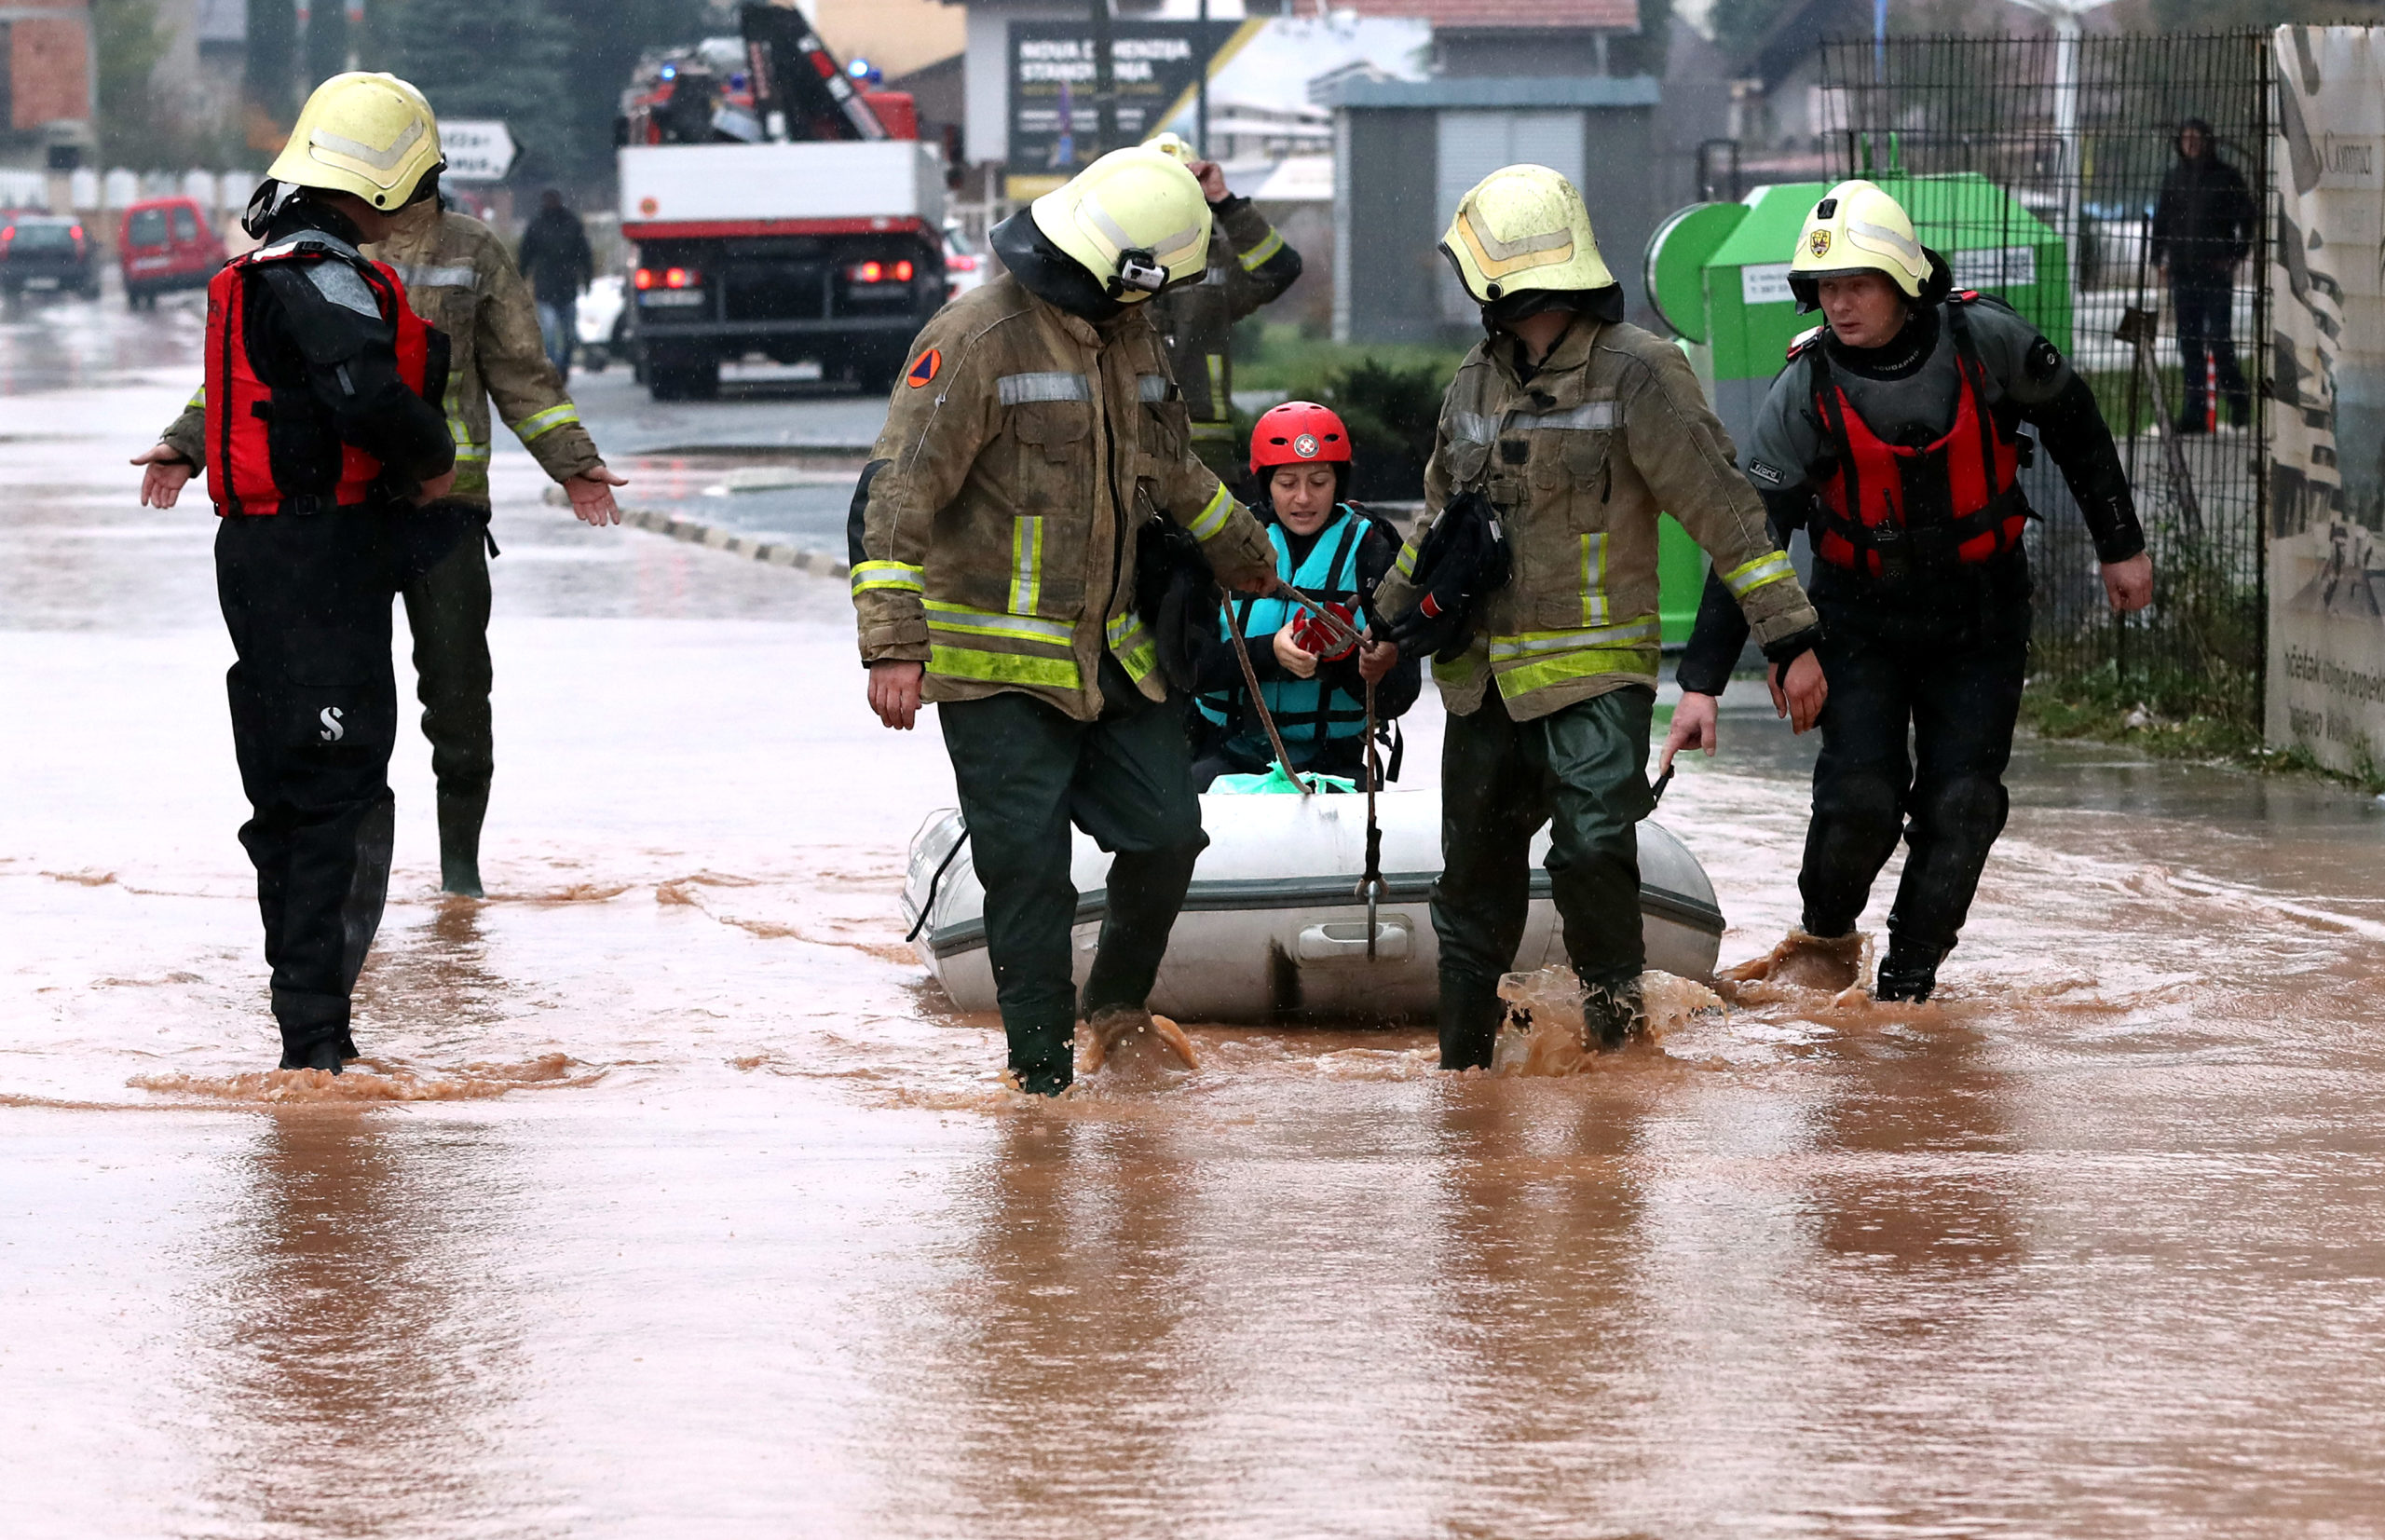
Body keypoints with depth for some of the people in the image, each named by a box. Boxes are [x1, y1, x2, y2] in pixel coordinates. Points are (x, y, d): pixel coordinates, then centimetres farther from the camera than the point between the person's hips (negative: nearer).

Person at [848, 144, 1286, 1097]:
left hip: (1109, 652, 7)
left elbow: (1167, 466, 27)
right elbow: (893, 497, -19)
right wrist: (894, 646, -25)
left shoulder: (1128, 334, 8)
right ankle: (1042, 1069, 6)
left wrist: (1242, 553, 39)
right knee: (1027, 869, -5)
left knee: (1166, 833, 5)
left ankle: (1116, 1005, 29)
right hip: (996, 662, -7)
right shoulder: (976, 340, -17)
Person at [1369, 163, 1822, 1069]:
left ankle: (1612, 986, 0)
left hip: (1596, 667, -6)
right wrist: (1394, 624, 36)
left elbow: (1720, 507, -12)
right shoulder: (1477, 382, 12)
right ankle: (1463, 1054, 21)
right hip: (1485, 671, 6)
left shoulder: (1635, 373, -10)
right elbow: (1443, 513, 28)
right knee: (1476, 873, 10)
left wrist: (1789, 636, -15)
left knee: (1594, 840, -23)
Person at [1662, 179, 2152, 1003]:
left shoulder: (1986, 342, -14)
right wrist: (1701, 683, -21)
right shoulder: (1805, 392, -16)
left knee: (1961, 805, -7)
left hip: (1981, 618, 1)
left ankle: (1910, 979, 6)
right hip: (1863, 619, -1)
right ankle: (1827, 932, 14)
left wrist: (2122, 547, 11)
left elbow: (2075, 426, 5)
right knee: (1861, 795, -14)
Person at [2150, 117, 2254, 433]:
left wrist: (2236, 255, -5)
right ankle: (2195, 411, 6)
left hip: (2216, 268, -4)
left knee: (2218, 336, -10)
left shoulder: (2225, 176, 1)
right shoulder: (2174, 177, 12)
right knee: (2189, 341, 3)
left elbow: (2248, 217, 2)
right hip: (2183, 271, 4)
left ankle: (2238, 398, 9)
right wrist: (2158, 256, 10)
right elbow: (2162, 218, 19)